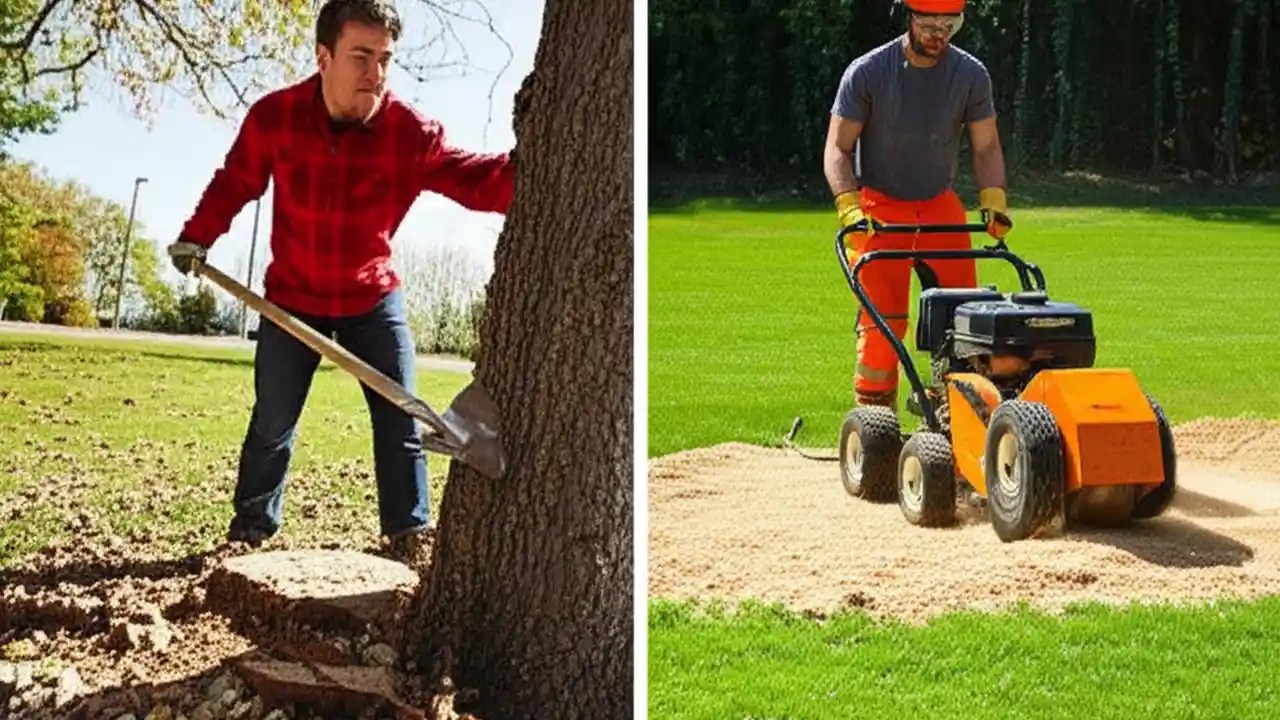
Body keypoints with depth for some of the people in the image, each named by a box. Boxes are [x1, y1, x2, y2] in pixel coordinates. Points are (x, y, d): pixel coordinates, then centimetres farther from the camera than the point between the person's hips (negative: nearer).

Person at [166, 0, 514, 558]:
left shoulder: (410, 133, -22)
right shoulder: (273, 117, -18)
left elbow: (474, 179, -31)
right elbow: (235, 182, -1)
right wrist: (197, 237, -11)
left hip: (374, 299, 0)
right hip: (292, 297, 0)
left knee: (401, 419, -2)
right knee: (272, 423, 6)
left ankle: (410, 534, 8)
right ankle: (249, 531, 20)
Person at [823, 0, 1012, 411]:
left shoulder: (971, 75, -1)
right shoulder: (867, 73, -8)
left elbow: (985, 147, 5)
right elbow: (838, 148, -7)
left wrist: (993, 200, -11)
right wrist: (848, 206, -22)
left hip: (942, 206, 3)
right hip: (880, 208, -3)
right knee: (881, 319, -9)